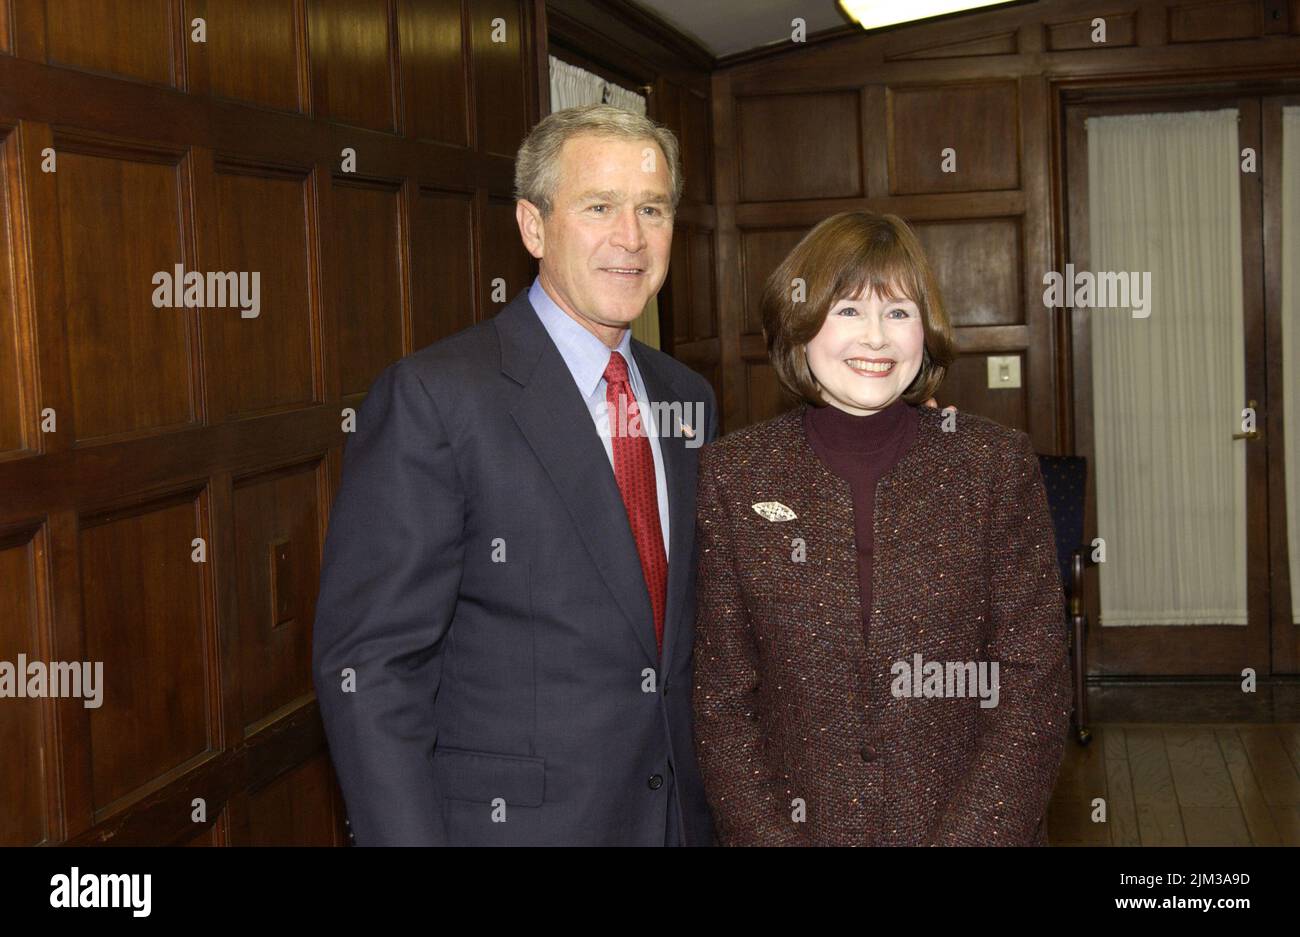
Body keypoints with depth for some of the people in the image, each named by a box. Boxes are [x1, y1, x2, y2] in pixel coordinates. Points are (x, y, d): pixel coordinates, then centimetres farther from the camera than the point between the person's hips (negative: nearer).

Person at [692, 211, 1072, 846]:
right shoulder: (733, 475, -4)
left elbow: (1033, 687, -6)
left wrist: (966, 837, -16)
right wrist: (769, 837, -14)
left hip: (976, 826, 0)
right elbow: (720, 698, -4)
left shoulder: (998, 466, -3)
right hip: (796, 824, 0)